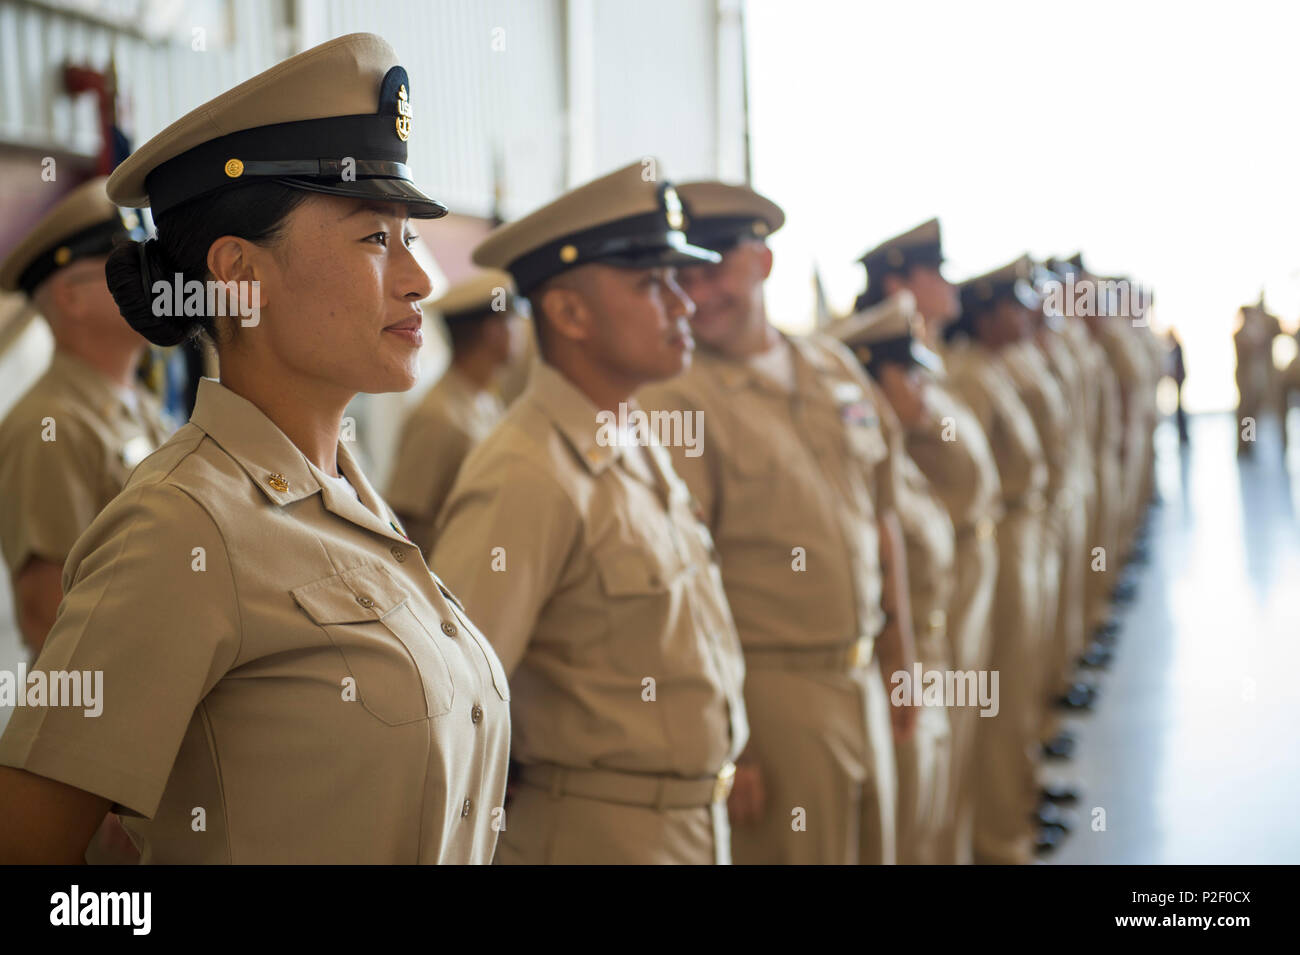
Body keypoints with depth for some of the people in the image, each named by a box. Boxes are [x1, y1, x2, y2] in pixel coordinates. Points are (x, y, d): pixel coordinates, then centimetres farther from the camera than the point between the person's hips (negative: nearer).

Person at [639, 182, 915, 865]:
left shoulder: (836, 367, 8)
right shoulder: (675, 405, -12)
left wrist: (899, 659, 16)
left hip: (863, 684, 6)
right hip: (773, 698, -6)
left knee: (873, 847, 15)